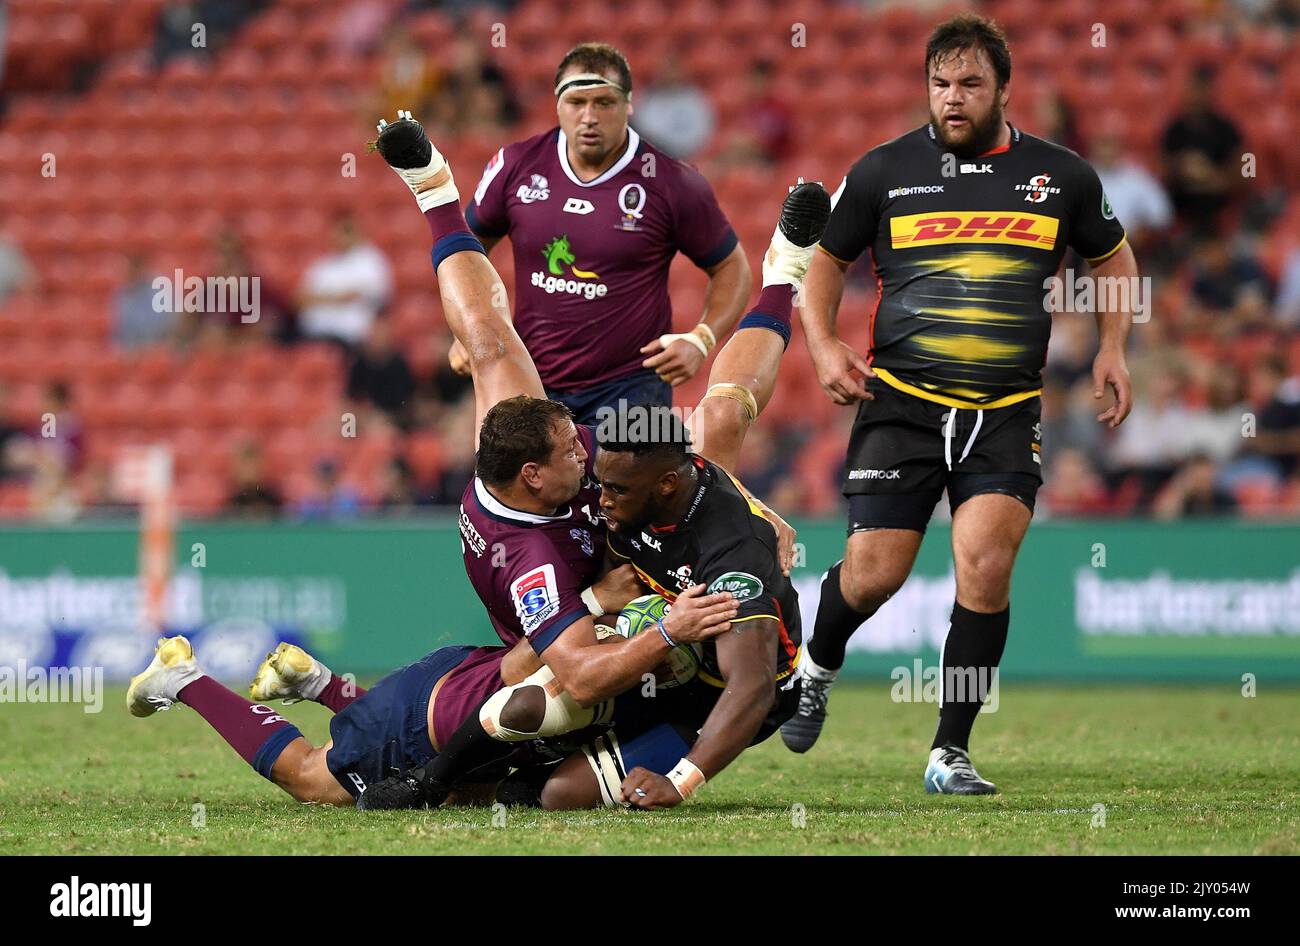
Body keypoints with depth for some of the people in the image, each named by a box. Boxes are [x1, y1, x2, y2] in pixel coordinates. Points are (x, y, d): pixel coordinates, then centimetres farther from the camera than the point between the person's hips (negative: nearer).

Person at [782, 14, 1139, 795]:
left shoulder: (1060, 175, 6)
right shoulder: (884, 172, 3)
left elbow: (1114, 258, 22)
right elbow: (828, 260, 16)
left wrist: (1113, 349, 9)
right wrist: (823, 344, 1)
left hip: (1007, 414, 0)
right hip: (901, 405, 0)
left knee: (985, 565, -17)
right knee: (874, 573, -5)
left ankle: (951, 753, -7)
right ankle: (817, 669, 30)